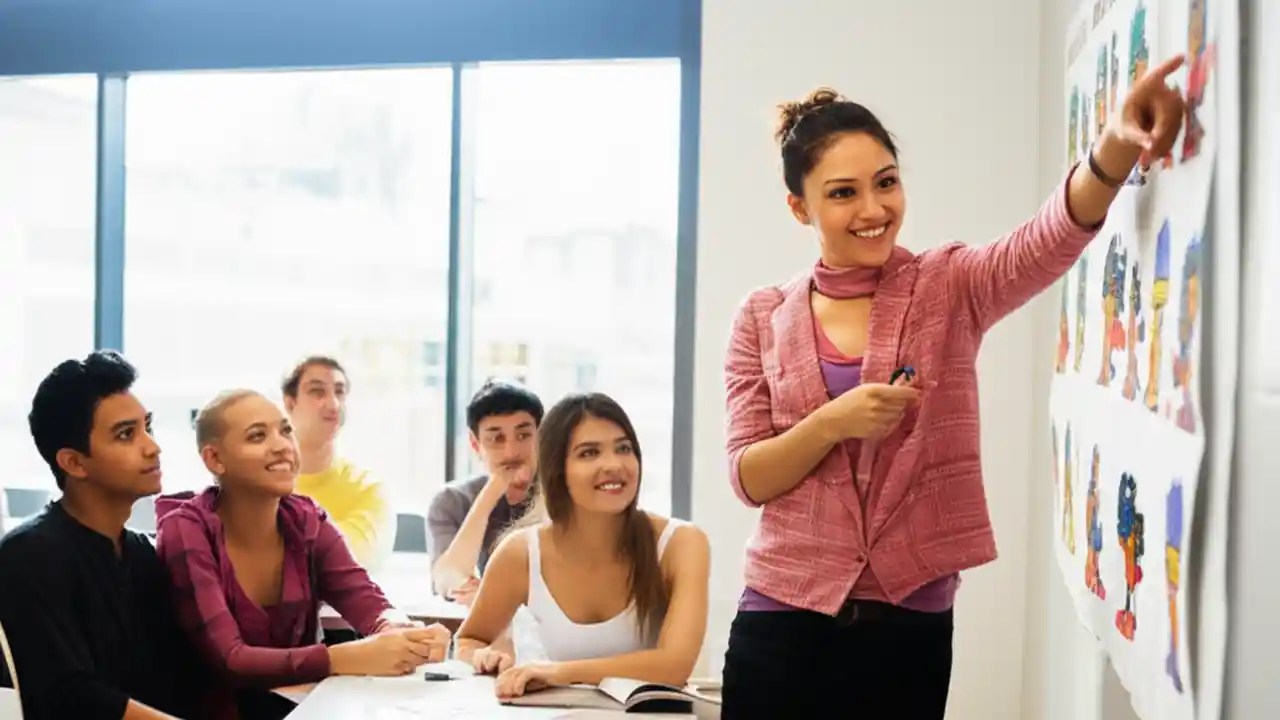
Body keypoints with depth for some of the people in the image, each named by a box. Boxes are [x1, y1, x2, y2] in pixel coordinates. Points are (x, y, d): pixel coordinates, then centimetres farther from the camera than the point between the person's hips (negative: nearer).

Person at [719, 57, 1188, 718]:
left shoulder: (949, 288, -3)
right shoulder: (763, 319, 1)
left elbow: (1051, 238, -23)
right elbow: (748, 479, -3)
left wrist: (1117, 147, -43)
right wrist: (830, 423, -21)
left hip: (912, 625, 0)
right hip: (784, 619, 1)